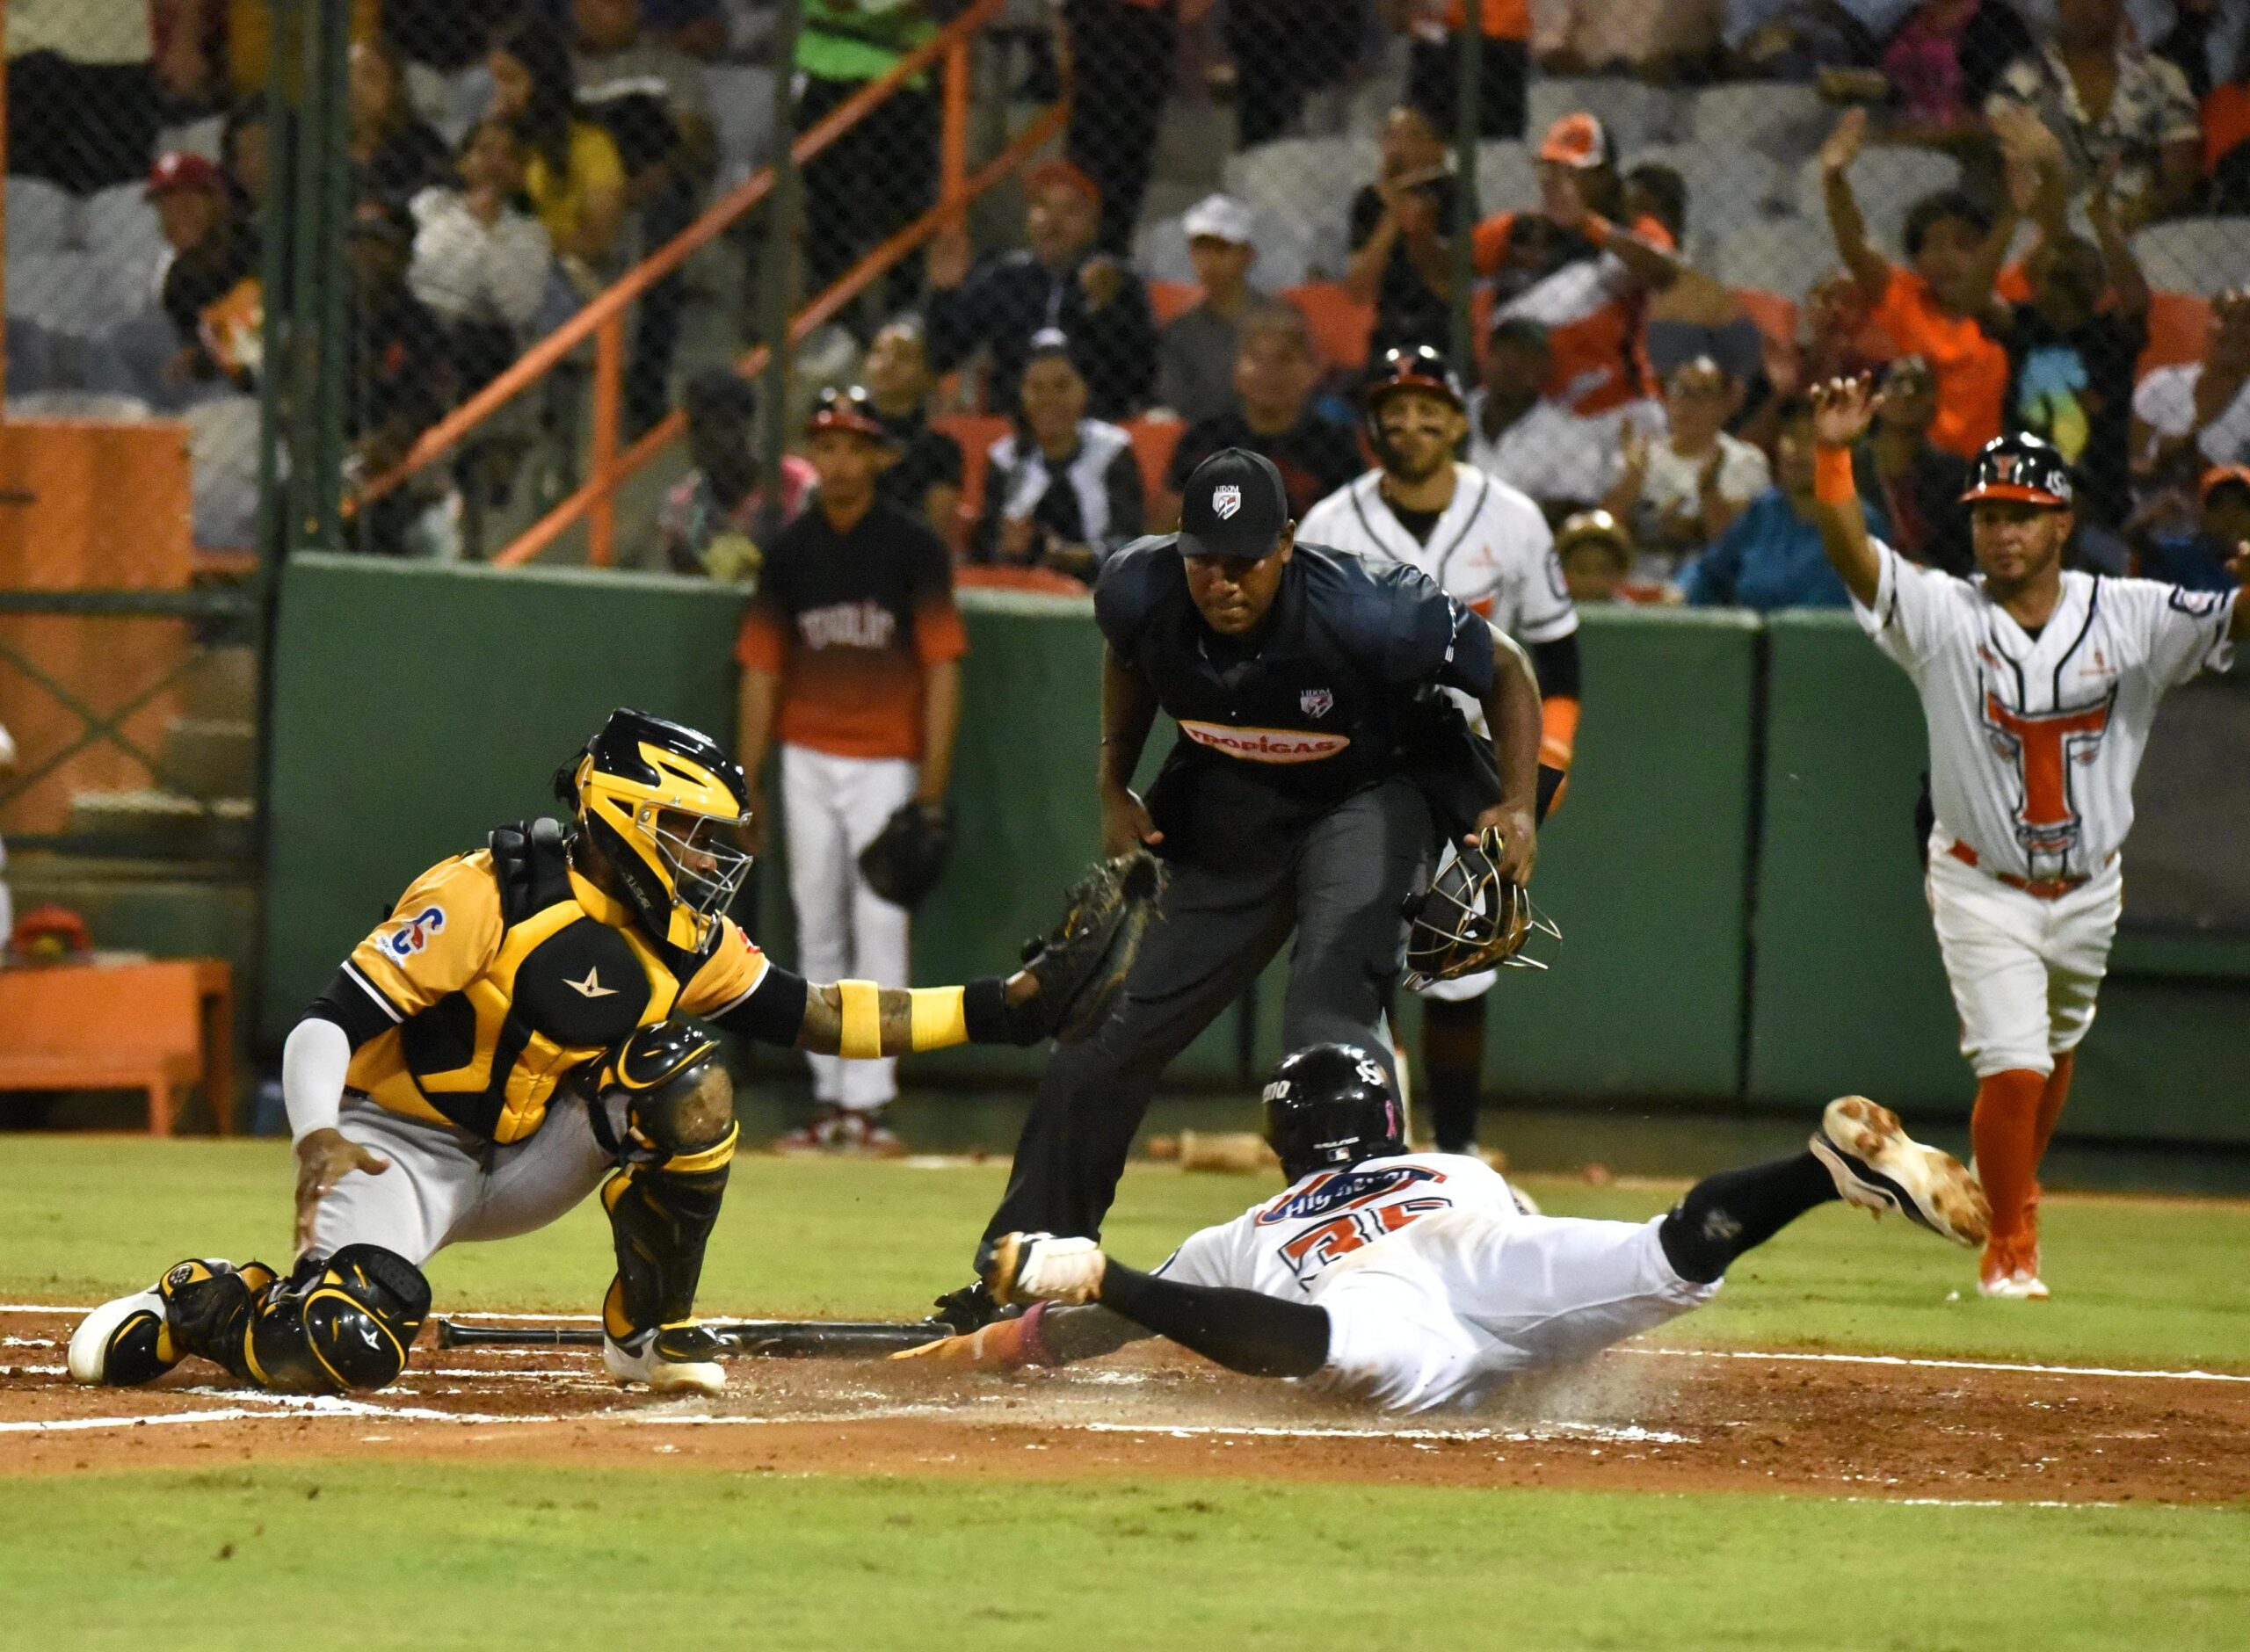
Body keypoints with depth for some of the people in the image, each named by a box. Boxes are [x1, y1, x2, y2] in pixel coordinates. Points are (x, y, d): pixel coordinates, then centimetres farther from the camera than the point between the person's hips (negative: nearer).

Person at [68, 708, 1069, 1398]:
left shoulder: (688, 939, 0)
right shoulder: (489, 897, -22)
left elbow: (815, 1017, 5)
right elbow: (329, 1023, -25)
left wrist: (990, 1011, -4)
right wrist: (316, 1140, -44)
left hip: (528, 1164, 6)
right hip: (404, 1151, -6)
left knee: (687, 1076, -17)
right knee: (341, 1354, -32)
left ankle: (650, 1329, 0)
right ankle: (196, 1307, 3)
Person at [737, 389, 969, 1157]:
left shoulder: (914, 548, -5)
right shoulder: (791, 551, 6)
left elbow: (942, 667, -6)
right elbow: (762, 668, 9)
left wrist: (933, 787, -12)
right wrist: (747, 782, 4)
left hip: (886, 761, -4)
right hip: (806, 761, 4)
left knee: (879, 930, -7)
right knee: (817, 930, 6)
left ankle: (867, 1102, -7)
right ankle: (829, 1100, 12)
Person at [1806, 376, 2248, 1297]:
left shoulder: (2127, 617, -9)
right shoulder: (1942, 616, -13)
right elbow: (1852, 554, -26)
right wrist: (1834, 458, -43)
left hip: (2088, 890, 3)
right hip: (1983, 888, -3)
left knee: (2056, 1053, 21)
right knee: (2013, 1069, -12)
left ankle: (2014, 1183, 50)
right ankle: (2008, 1249, 8)